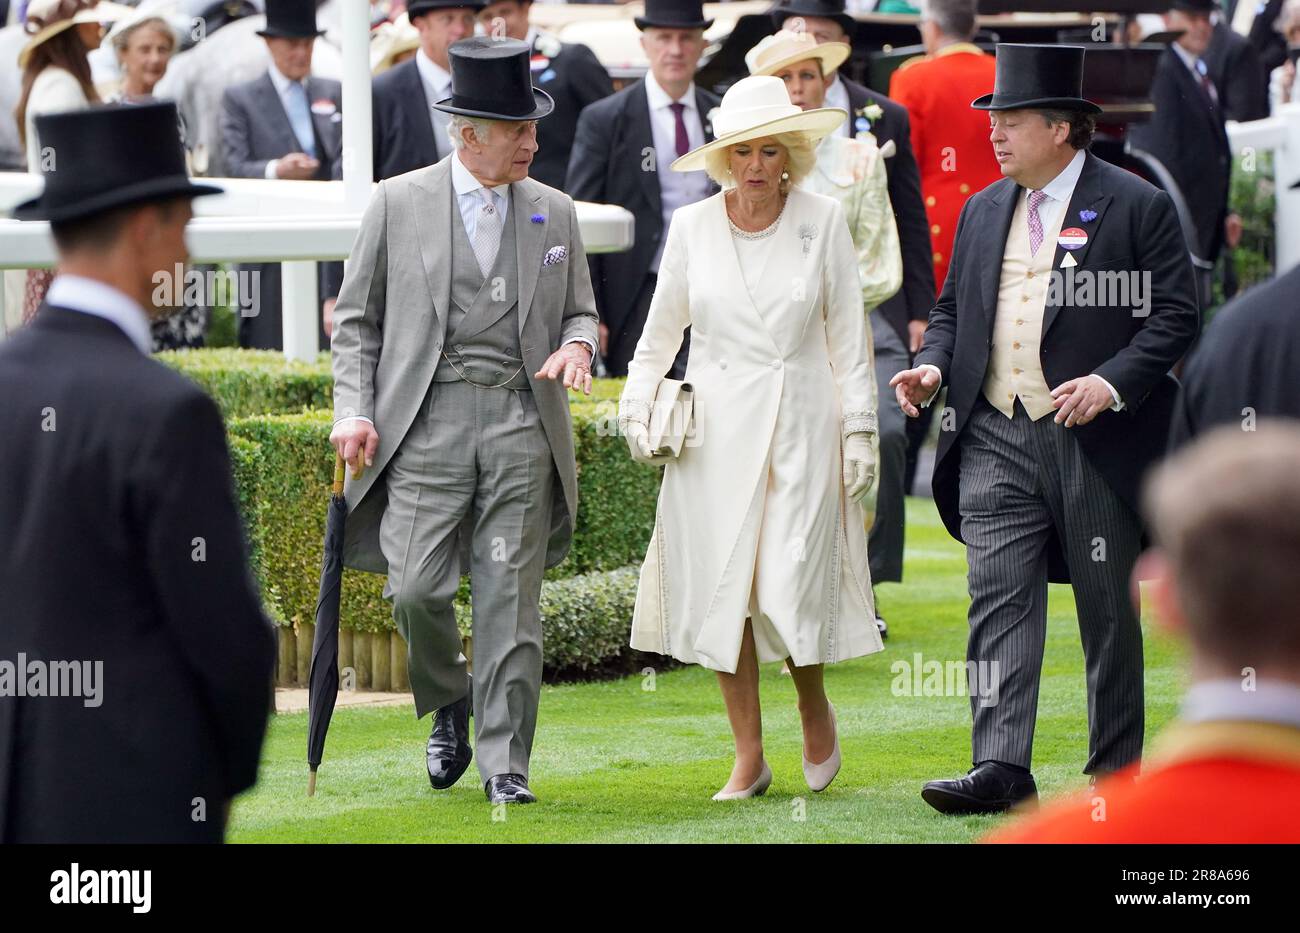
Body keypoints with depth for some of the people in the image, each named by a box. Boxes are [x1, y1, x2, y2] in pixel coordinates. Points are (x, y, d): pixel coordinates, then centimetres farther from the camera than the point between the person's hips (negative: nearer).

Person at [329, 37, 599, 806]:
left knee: (512, 598, -1)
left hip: (522, 421, 2)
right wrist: (354, 411, -3)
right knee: (417, 589, -9)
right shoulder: (399, 204, 4)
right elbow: (358, 319, 8)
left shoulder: (554, 214, 11)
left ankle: (505, 763, 6)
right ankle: (448, 705, 21)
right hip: (427, 419, -2)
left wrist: (577, 346, -4)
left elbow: (580, 311, 19)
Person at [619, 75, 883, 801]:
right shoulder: (693, 227, 2)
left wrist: (860, 432, -1)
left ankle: (815, 706, 22)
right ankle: (749, 759, 9)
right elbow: (661, 330, 13)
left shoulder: (823, 222, -1)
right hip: (716, 426, 2)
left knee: (792, 588, -9)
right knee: (720, 589, -1)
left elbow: (849, 334, 2)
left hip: (801, 421, -2)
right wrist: (638, 404, 5)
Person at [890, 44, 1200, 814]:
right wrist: (933, 365, 1)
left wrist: (1112, 382, -20)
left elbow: (1175, 317, -7)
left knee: (1107, 612, 6)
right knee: (1000, 601, -7)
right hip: (997, 440, 4)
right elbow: (953, 308, 21)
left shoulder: (1138, 206, -4)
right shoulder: (983, 212, 14)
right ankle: (1000, 769, -12)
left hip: (1096, 441, -4)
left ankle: (1115, 774, 16)